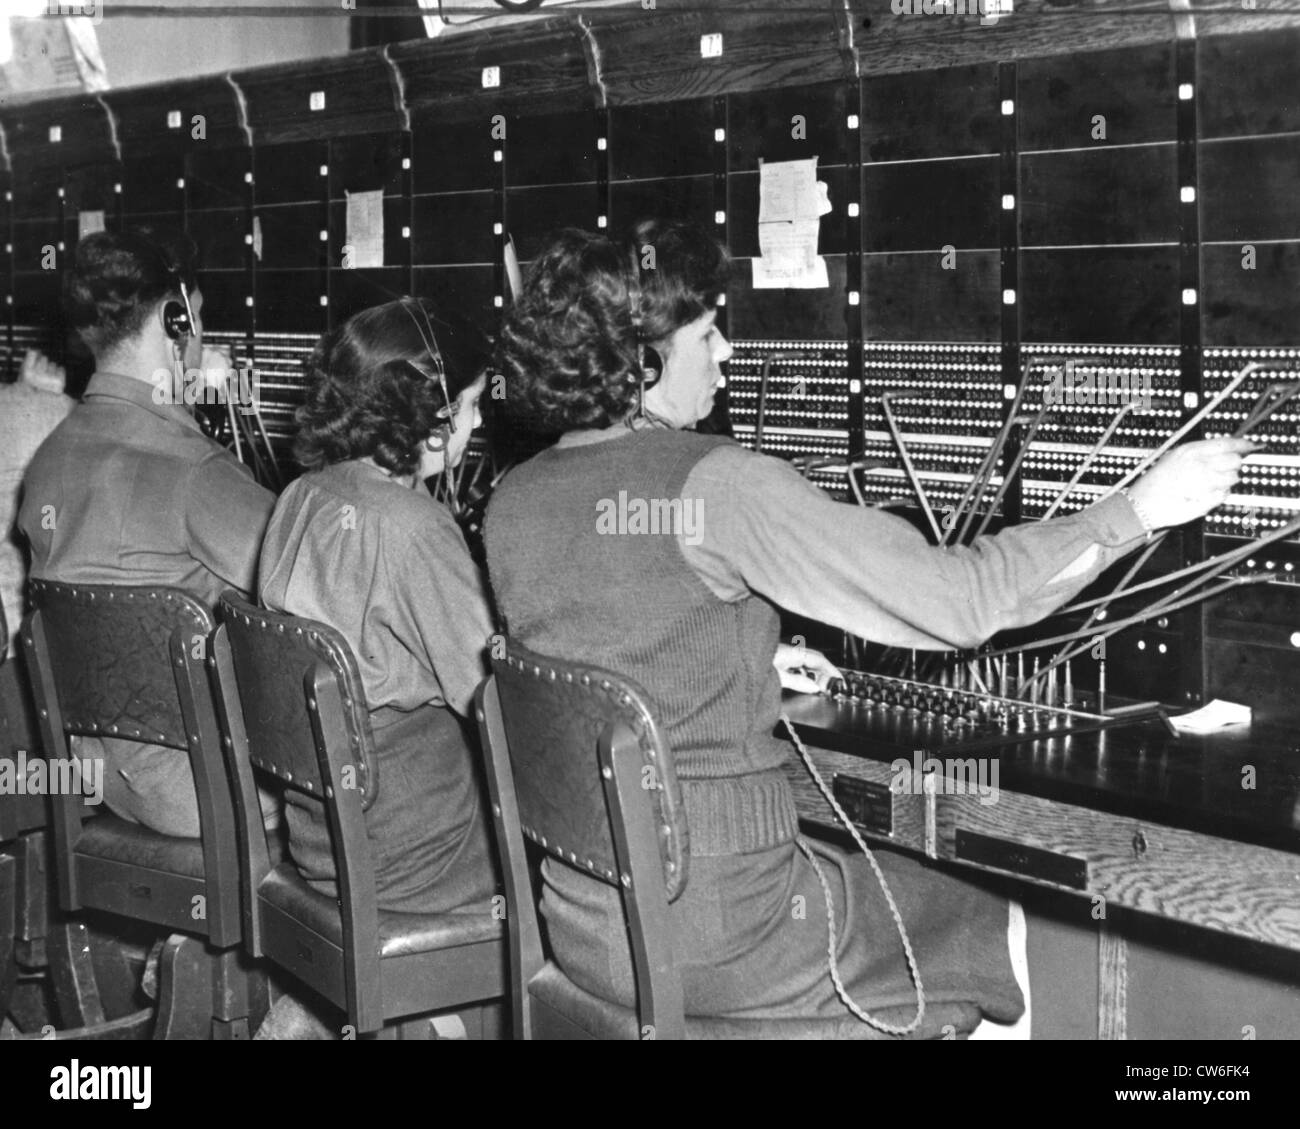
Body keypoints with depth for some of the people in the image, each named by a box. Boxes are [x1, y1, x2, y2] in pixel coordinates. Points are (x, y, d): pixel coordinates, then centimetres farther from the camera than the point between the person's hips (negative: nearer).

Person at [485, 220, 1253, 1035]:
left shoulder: (513, 506, 0)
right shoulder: (715, 484, -21)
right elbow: (960, 601, -19)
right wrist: (1141, 508, -10)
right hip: (716, 941, -7)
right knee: (1010, 943, 18)